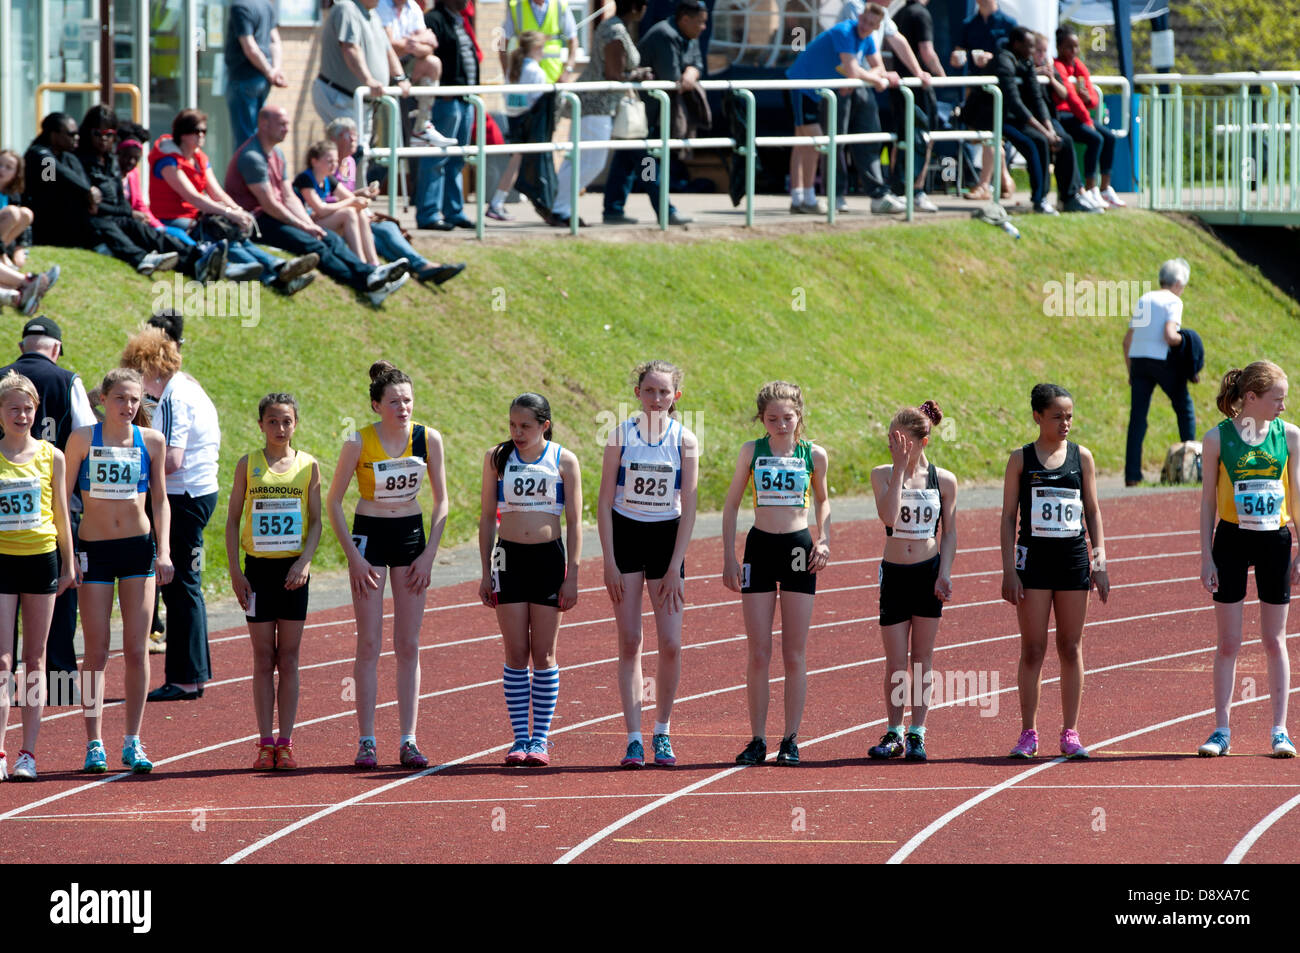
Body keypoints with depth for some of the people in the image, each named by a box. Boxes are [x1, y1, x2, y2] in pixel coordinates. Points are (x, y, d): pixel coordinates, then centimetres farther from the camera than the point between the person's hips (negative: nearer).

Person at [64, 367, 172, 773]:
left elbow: (160, 499, 9)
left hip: (138, 547, 2)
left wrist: (163, 550, -1)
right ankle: (94, 744, 3)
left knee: (136, 650, 0)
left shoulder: (151, 441, 1)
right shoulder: (83, 439, -4)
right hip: (94, 549, -2)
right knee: (96, 651, -1)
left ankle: (133, 743, 5)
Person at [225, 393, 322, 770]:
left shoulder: (308, 466, 3)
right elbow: (233, 518, 4)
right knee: (263, 659, 2)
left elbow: (315, 521, 4)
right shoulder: (248, 465, 1)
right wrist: (234, 570, -4)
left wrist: (305, 561, -11)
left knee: (288, 659, 2)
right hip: (258, 569, 0)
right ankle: (266, 743, 4)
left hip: (293, 570, 0)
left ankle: (285, 742, 4)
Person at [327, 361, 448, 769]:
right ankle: (366, 741, -2)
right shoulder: (359, 443, -13)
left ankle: (408, 740, 5)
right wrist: (354, 557, -10)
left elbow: (441, 501, 4)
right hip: (369, 536, -2)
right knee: (369, 644, -4)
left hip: (412, 536, 2)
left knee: (409, 645, 2)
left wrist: (429, 553, -4)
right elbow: (334, 502, -5)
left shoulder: (429, 439, -5)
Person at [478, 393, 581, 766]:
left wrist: (573, 575, -3)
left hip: (549, 557, -1)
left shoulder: (564, 461, 0)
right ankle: (519, 738, 4)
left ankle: (541, 738, 6)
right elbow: (487, 517, 8)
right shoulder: (497, 458, 4)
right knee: (515, 653, -1)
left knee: (544, 653, 0)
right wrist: (486, 572, 4)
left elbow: (574, 522, 2)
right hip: (509, 557, 1)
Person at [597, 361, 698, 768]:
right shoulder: (621, 436, -3)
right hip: (624, 535, 0)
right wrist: (609, 562, -8)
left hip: (666, 537, 0)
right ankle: (634, 738, -2)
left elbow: (688, 508, -2)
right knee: (629, 643, -3)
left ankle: (662, 731, 14)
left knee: (670, 643, -3)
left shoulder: (684, 440, -2)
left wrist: (675, 566, -8)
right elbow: (605, 501, -1)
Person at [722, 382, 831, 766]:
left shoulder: (814, 455, 1)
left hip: (799, 548, 0)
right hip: (760, 547, 0)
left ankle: (791, 739, 6)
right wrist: (728, 557, 1)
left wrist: (824, 540, 2)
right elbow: (731, 504, 7)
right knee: (759, 654, 0)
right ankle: (757, 740, 6)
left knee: (795, 654, 1)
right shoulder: (752, 452, 0)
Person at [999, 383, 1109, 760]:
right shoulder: (1021, 459, 0)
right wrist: (1009, 570, -6)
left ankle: (1070, 733, 9)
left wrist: (1100, 561, 1)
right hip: (1034, 558, -2)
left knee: (1071, 648, 4)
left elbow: (1092, 511, 10)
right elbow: (1008, 516, 0)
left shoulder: (1081, 457, 6)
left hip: (1074, 558, 2)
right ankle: (1028, 733, 4)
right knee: (1032, 650, -1)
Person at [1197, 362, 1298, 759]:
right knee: (1228, 643, 3)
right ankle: (1221, 730, 9)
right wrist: (1206, 557, -4)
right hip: (1231, 539, -1)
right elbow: (1208, 502, 0)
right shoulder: (1218, 438, -4)